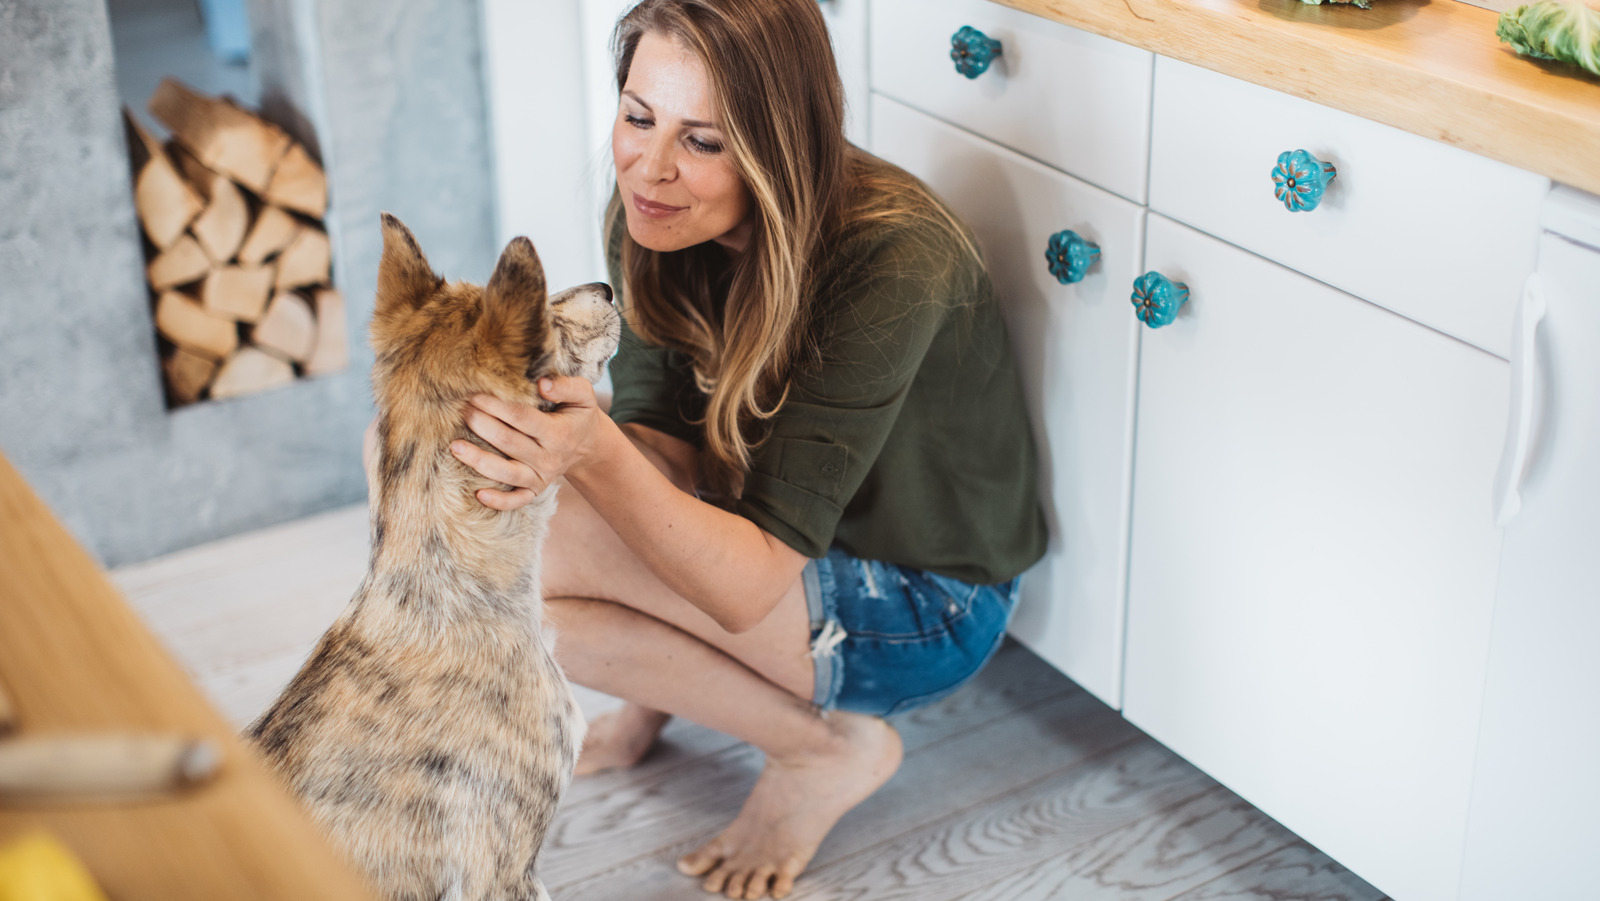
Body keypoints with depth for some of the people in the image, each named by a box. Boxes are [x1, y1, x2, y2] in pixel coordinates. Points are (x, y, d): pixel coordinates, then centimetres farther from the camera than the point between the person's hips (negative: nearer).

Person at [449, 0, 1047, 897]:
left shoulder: (892, 259, -33)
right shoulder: (657, 217, -12)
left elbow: (753, 586, -34)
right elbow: (652, 434, -9)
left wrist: (594, 456, -49)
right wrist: (563, 447, -32)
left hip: (925, 604, -6)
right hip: (761, 526, 7)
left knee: (525, 559, -25)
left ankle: (828, 748, -5)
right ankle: (654, 691, 8)